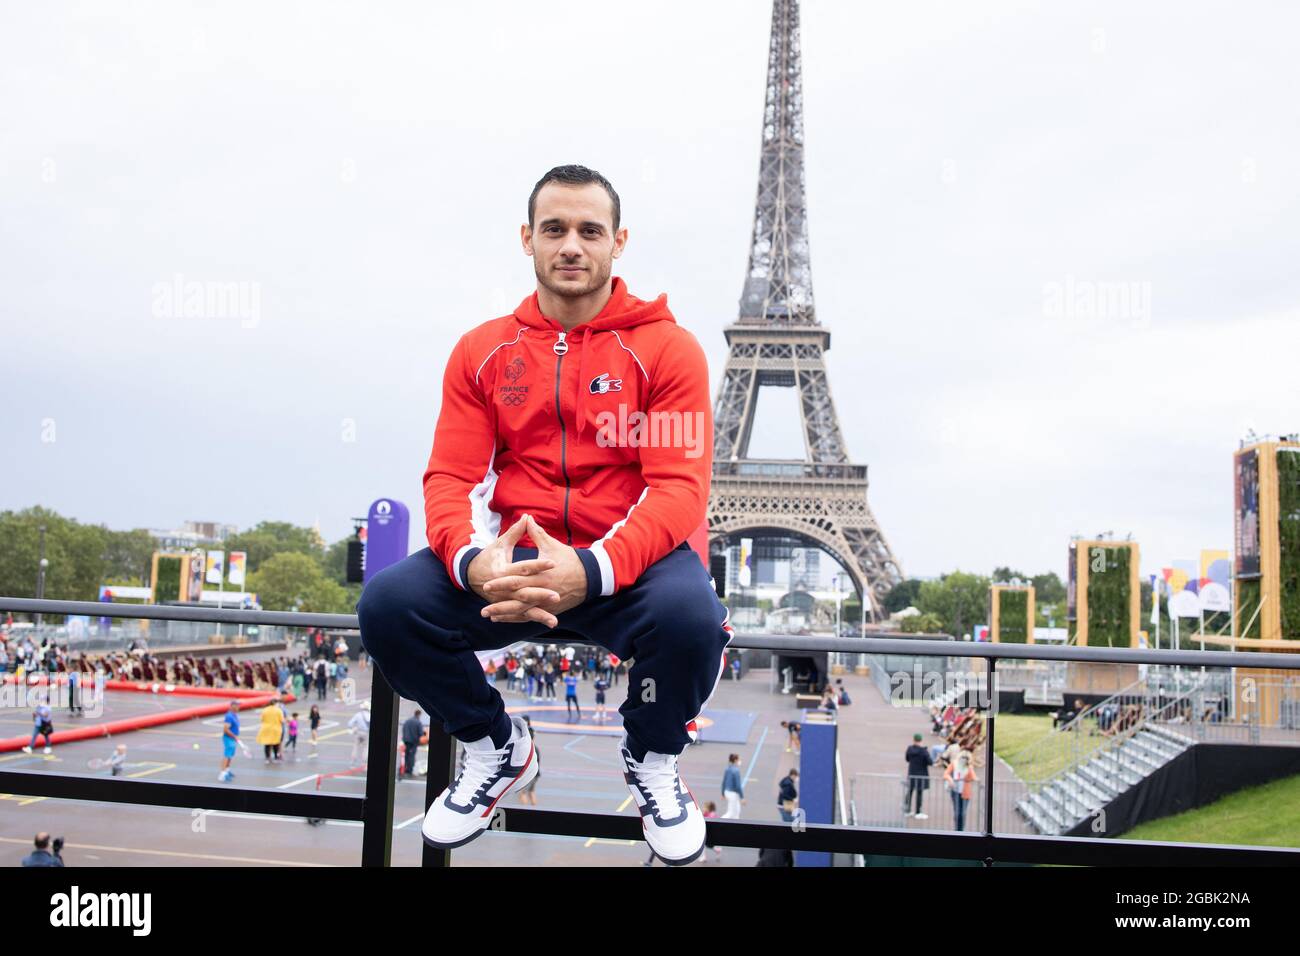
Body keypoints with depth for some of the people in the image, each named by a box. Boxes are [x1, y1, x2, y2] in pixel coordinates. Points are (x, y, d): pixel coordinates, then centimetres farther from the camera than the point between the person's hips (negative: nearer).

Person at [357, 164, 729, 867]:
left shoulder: (667, 348, -1)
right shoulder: (482, 351, 8)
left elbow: (679, 487, -12)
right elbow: (450, 478, 1)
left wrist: (591, 570, -30)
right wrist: (472, 562, -24)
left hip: (627, 565, -2)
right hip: (511, 563, 3)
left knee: (691, 616, -35)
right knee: (387, 604, -22)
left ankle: (651, 759, 3)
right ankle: (496, 748, 9)